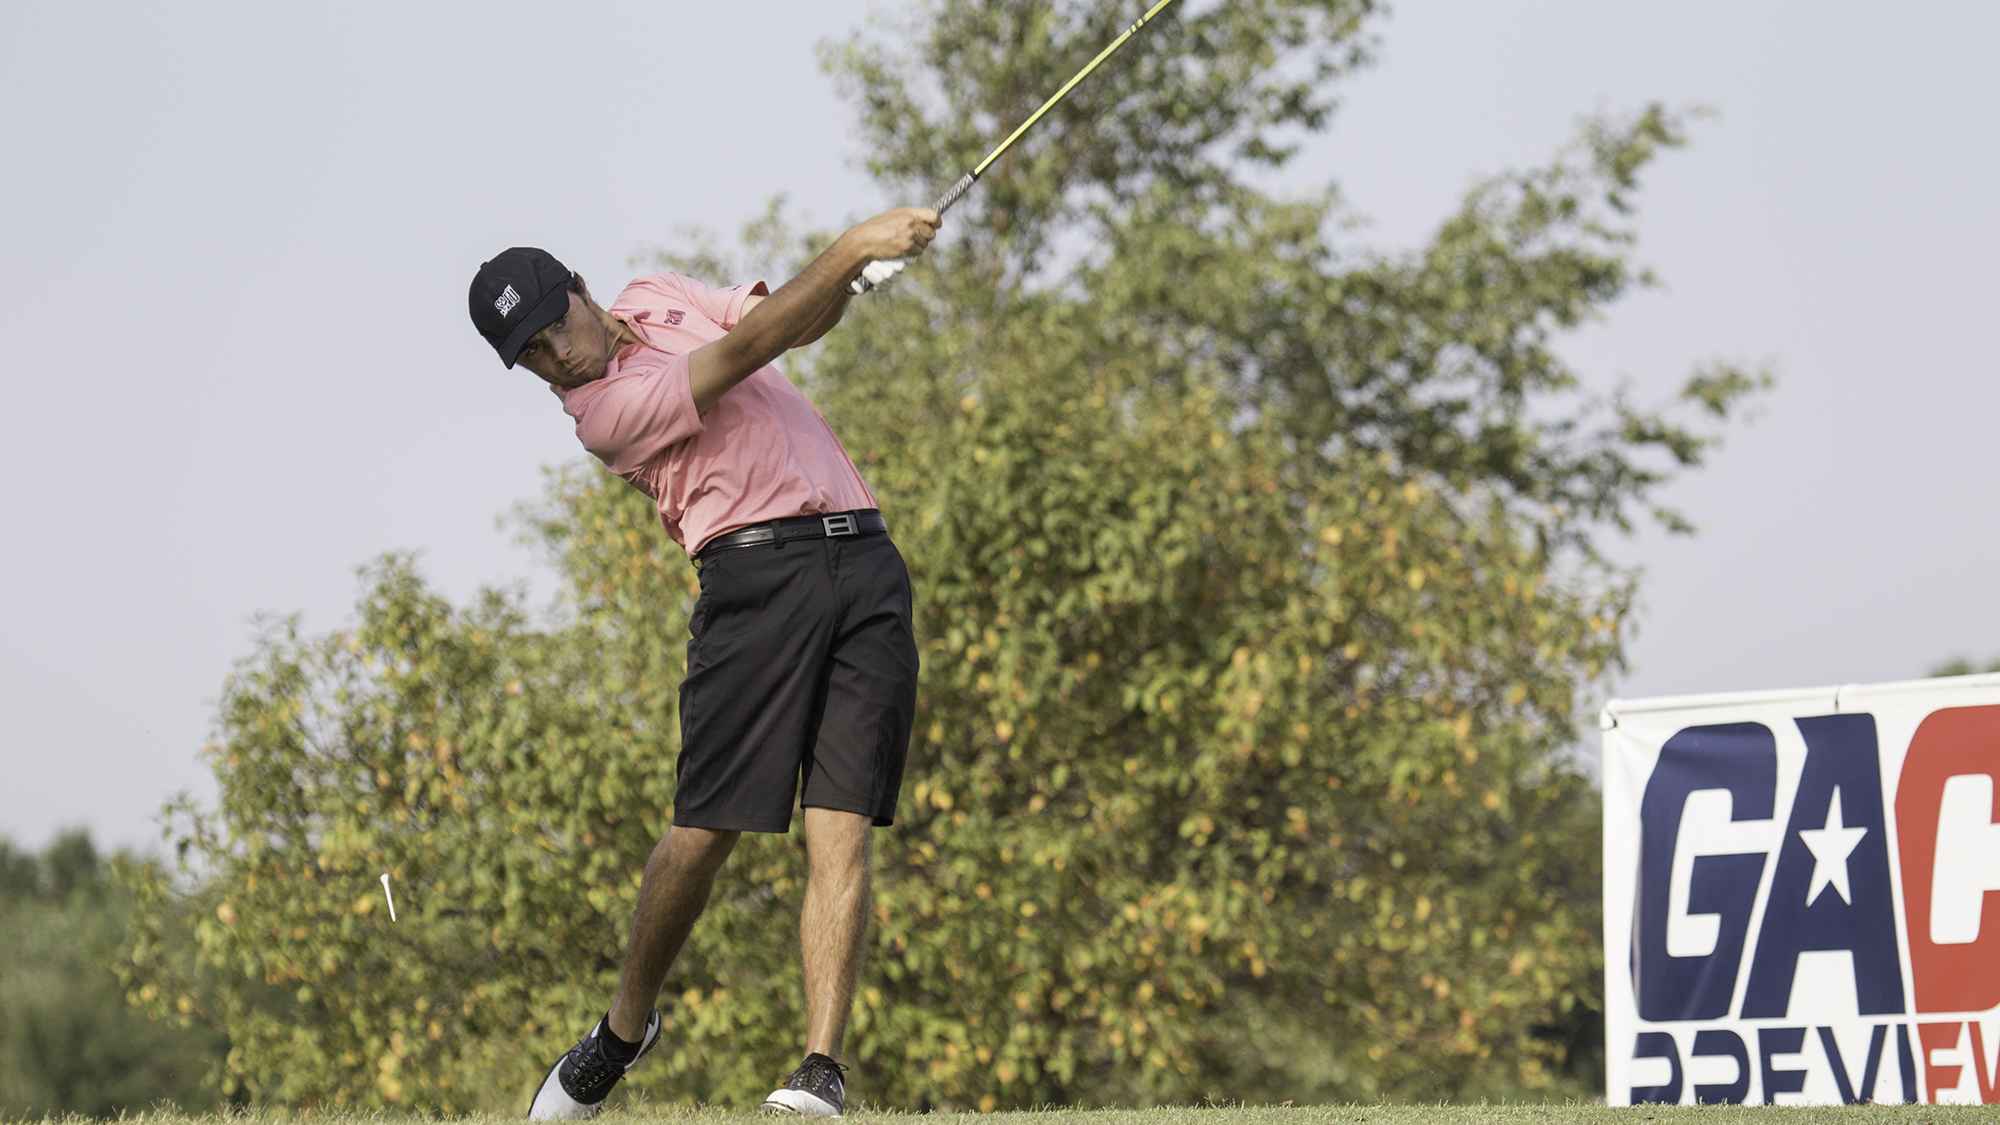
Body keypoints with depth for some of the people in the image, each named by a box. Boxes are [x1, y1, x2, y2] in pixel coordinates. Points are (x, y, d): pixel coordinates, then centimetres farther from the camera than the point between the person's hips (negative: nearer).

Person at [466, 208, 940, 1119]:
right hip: (758, 568, -5)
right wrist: (853, 245, -17)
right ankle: (625, 1026, 20)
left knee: (840, 831, -8)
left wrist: (855, 274, -3)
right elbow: (746, 349, -15)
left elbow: (800, 322, 20)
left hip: (863, 562, 5)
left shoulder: (658, 298, 19)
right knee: (704, 832, -6)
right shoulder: (604, 410, -7)